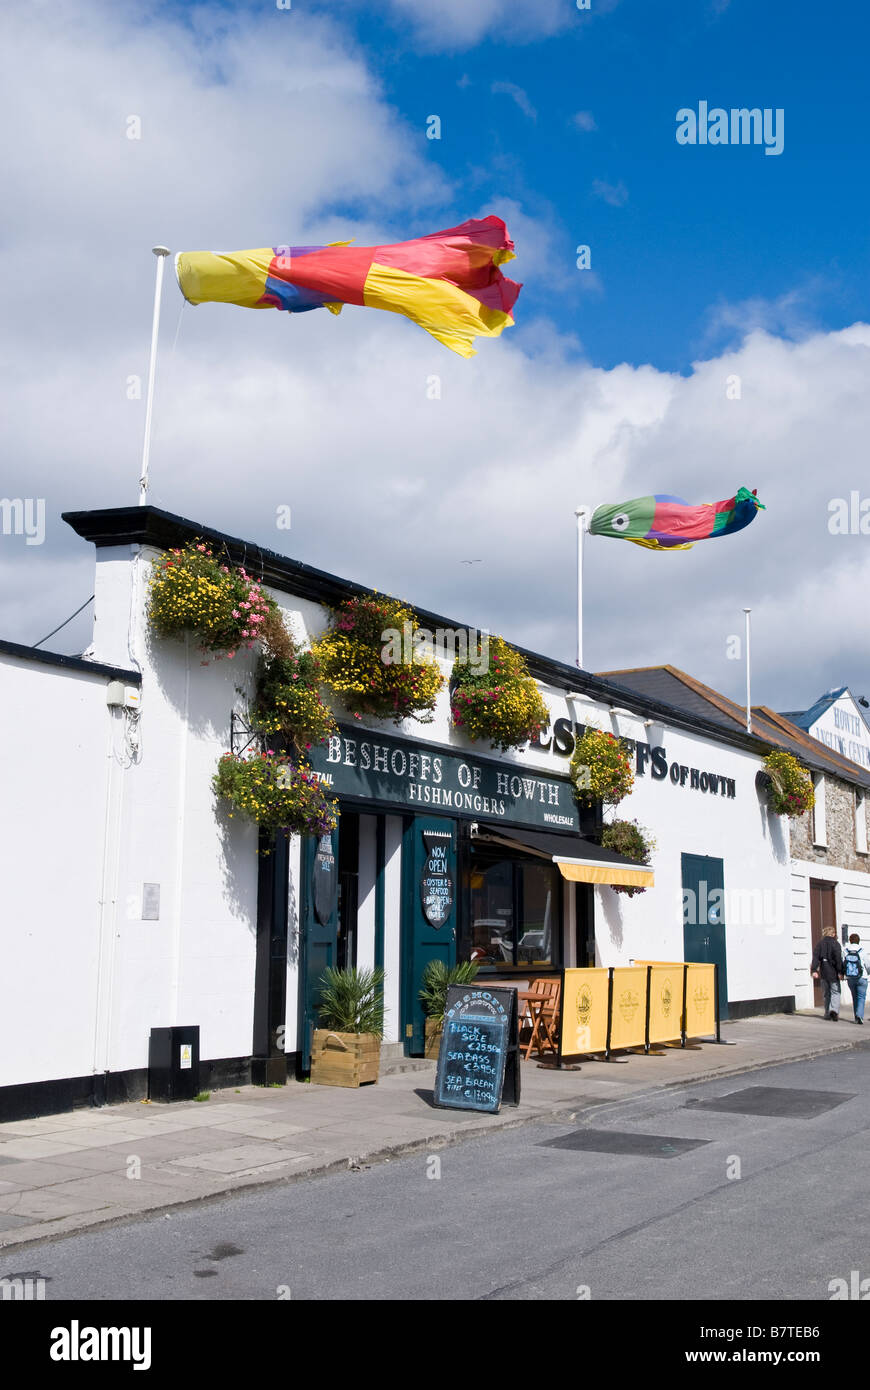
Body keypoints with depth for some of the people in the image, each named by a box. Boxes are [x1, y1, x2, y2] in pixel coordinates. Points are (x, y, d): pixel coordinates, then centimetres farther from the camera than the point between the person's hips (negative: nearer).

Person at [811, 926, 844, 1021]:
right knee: (835, 992, 0)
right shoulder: (835, 943, -5)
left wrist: (814, 970, -3)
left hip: (823, 972, 4)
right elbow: (838, 958, -13)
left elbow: (816, 956, 0)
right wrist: (840, 972, -12)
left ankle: (827, 1013, 18)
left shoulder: (820, 943, 7)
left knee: (827, 993, 15)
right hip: (833, 972, -4)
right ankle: (834, 1010, -21)